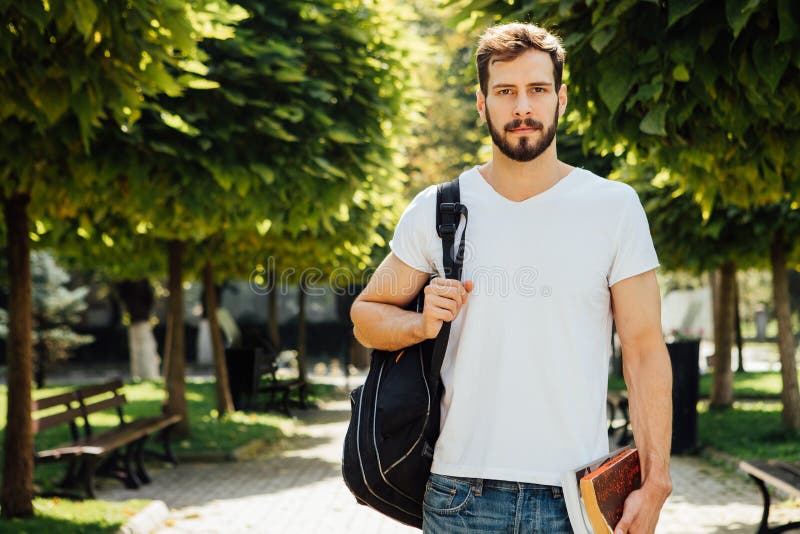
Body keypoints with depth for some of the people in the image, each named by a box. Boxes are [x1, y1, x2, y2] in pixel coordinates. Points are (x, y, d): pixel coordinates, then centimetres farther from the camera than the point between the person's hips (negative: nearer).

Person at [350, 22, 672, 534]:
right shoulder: (436, 210, 4)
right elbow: (366, 314, 13)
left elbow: (645, 350, -1)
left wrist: (655, 483, -7)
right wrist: (421, 325, -9)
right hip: (461, 492, 1)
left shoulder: (614, 207, 0)